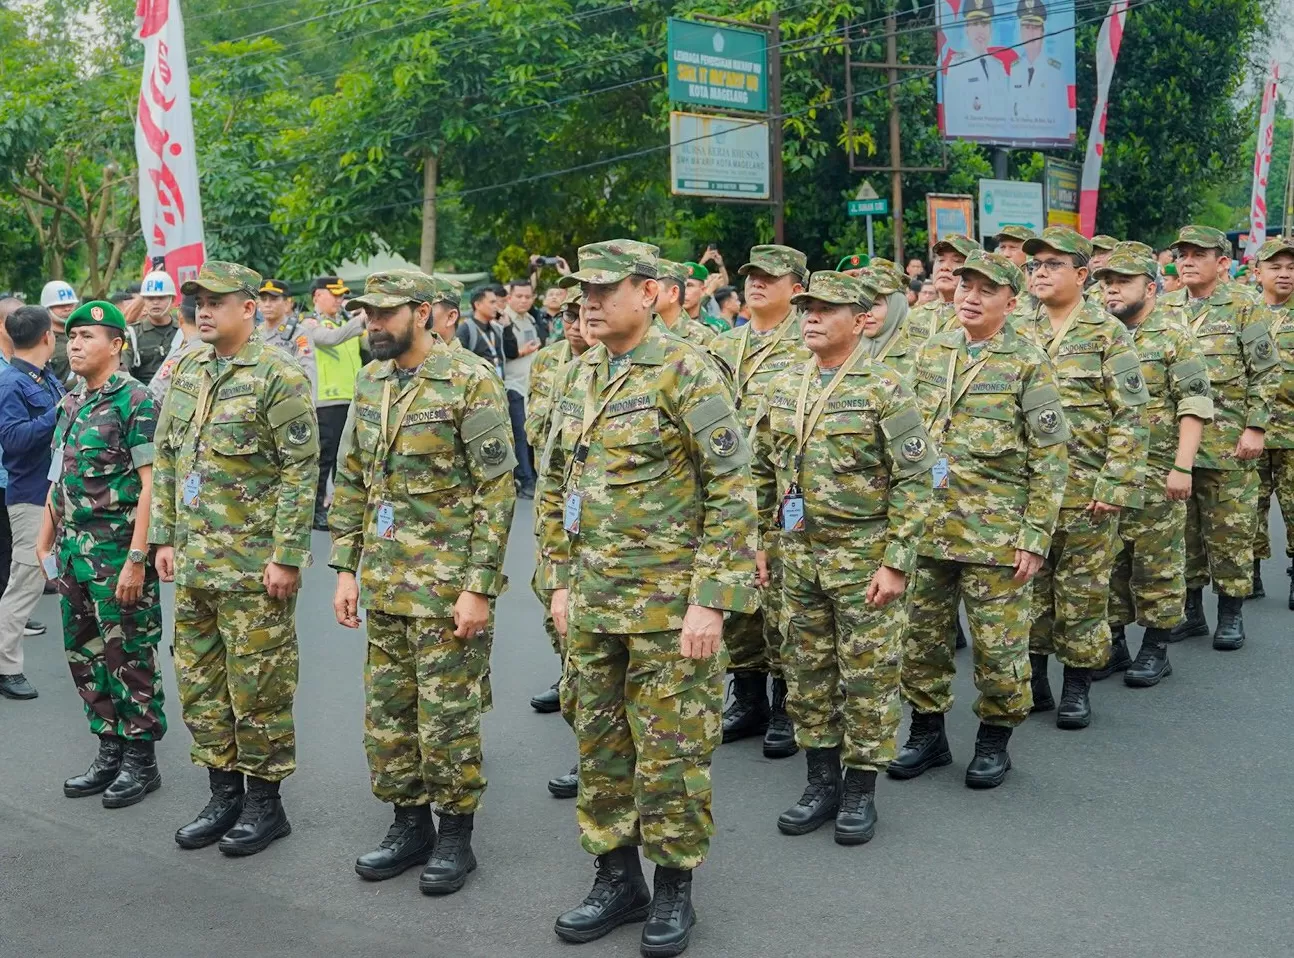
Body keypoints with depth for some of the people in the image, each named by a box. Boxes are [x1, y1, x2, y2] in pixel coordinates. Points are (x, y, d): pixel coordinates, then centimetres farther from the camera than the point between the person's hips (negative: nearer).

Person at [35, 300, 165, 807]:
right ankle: (110, 752, 26)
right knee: (84, 655, 13)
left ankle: (141, 761, 13)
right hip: (73, 551, 8)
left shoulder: (136, 400, -12)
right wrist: (46, 538, 15)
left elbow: (150, 483, -16)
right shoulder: (70, 403, 13)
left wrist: (136, 558, -20)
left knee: (130, 658, 0)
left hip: (117, 550, -8)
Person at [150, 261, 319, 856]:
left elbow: (302, 470, -14)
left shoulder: (278, 375, -11)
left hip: (254, 566, -7)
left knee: (258, 688, 2)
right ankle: (223, 794, 27)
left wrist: (287, 556, -17)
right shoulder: (186, 371, 11)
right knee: (199, 684, 14)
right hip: (194, 562, 7)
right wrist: (164, 537, 10)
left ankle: (264, 802, 16)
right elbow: (164, 458, 16)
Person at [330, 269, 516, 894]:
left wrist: (480, 587, -17)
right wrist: (345, 568, 10)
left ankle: (456, 836, 19)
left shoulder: (471, 384, -13)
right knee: (386, 715, 13)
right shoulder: (369, 384, 9)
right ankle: (409, 825, 29)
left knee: (448, 718, 2)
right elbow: (350, 483, 15)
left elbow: (498, 489, -14)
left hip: (447, 584, -7)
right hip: (383, 583, 7)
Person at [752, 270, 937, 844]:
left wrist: (896, 561, -17)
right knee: (806, 673, 12)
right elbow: (763, 469, 16)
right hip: (798, 555, 6)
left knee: (867, 676, 3)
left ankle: (860, 792, 16)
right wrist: (762, 536, 13)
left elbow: (914, 480, -13)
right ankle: (821, 784, 25)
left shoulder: (884, 390, -11)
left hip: (864, 557, -6)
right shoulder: (784, 387, 7)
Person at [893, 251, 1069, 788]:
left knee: (998, 643, 4)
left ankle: (994, 741, 21)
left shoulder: (1029, 365, -4)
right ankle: (927, 734, 26)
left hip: (994, 532, -4)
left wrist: (1035, 537, -11)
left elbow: (1050, 459, -6)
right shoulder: (929, 356, 10)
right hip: (924, 526, 5)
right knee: (920, 636, 10)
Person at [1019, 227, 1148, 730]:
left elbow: (1131, 417, -8)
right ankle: (1034, 681, 23)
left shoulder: (1107, 334, -4)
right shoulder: (1018, 334, 9)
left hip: (1086, 492, -4)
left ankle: (1078, 687, 18)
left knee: (1081, 592, 4)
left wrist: (1115, 485, -15)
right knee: (1029, 588, 9)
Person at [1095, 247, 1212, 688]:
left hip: (1156, 473, -5)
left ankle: (1156, 650, 12)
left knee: (1157, 564, 1)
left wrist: (1182, 467, -17)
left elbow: (1194, 407, -9)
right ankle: (1113, 645, 20)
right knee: (1109, 562, 9)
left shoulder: (1174, 338, -3)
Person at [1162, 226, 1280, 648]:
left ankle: (1231, 614, 13)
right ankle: (1191, 610, 20)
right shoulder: (1163, 312, 11)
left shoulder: (1246, 311, -1)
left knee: (1229, 532, 1)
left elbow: (1266, 375, -3)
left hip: (1227, 444, -4)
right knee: (1183, 531, 9)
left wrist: (1256, 428, -11)